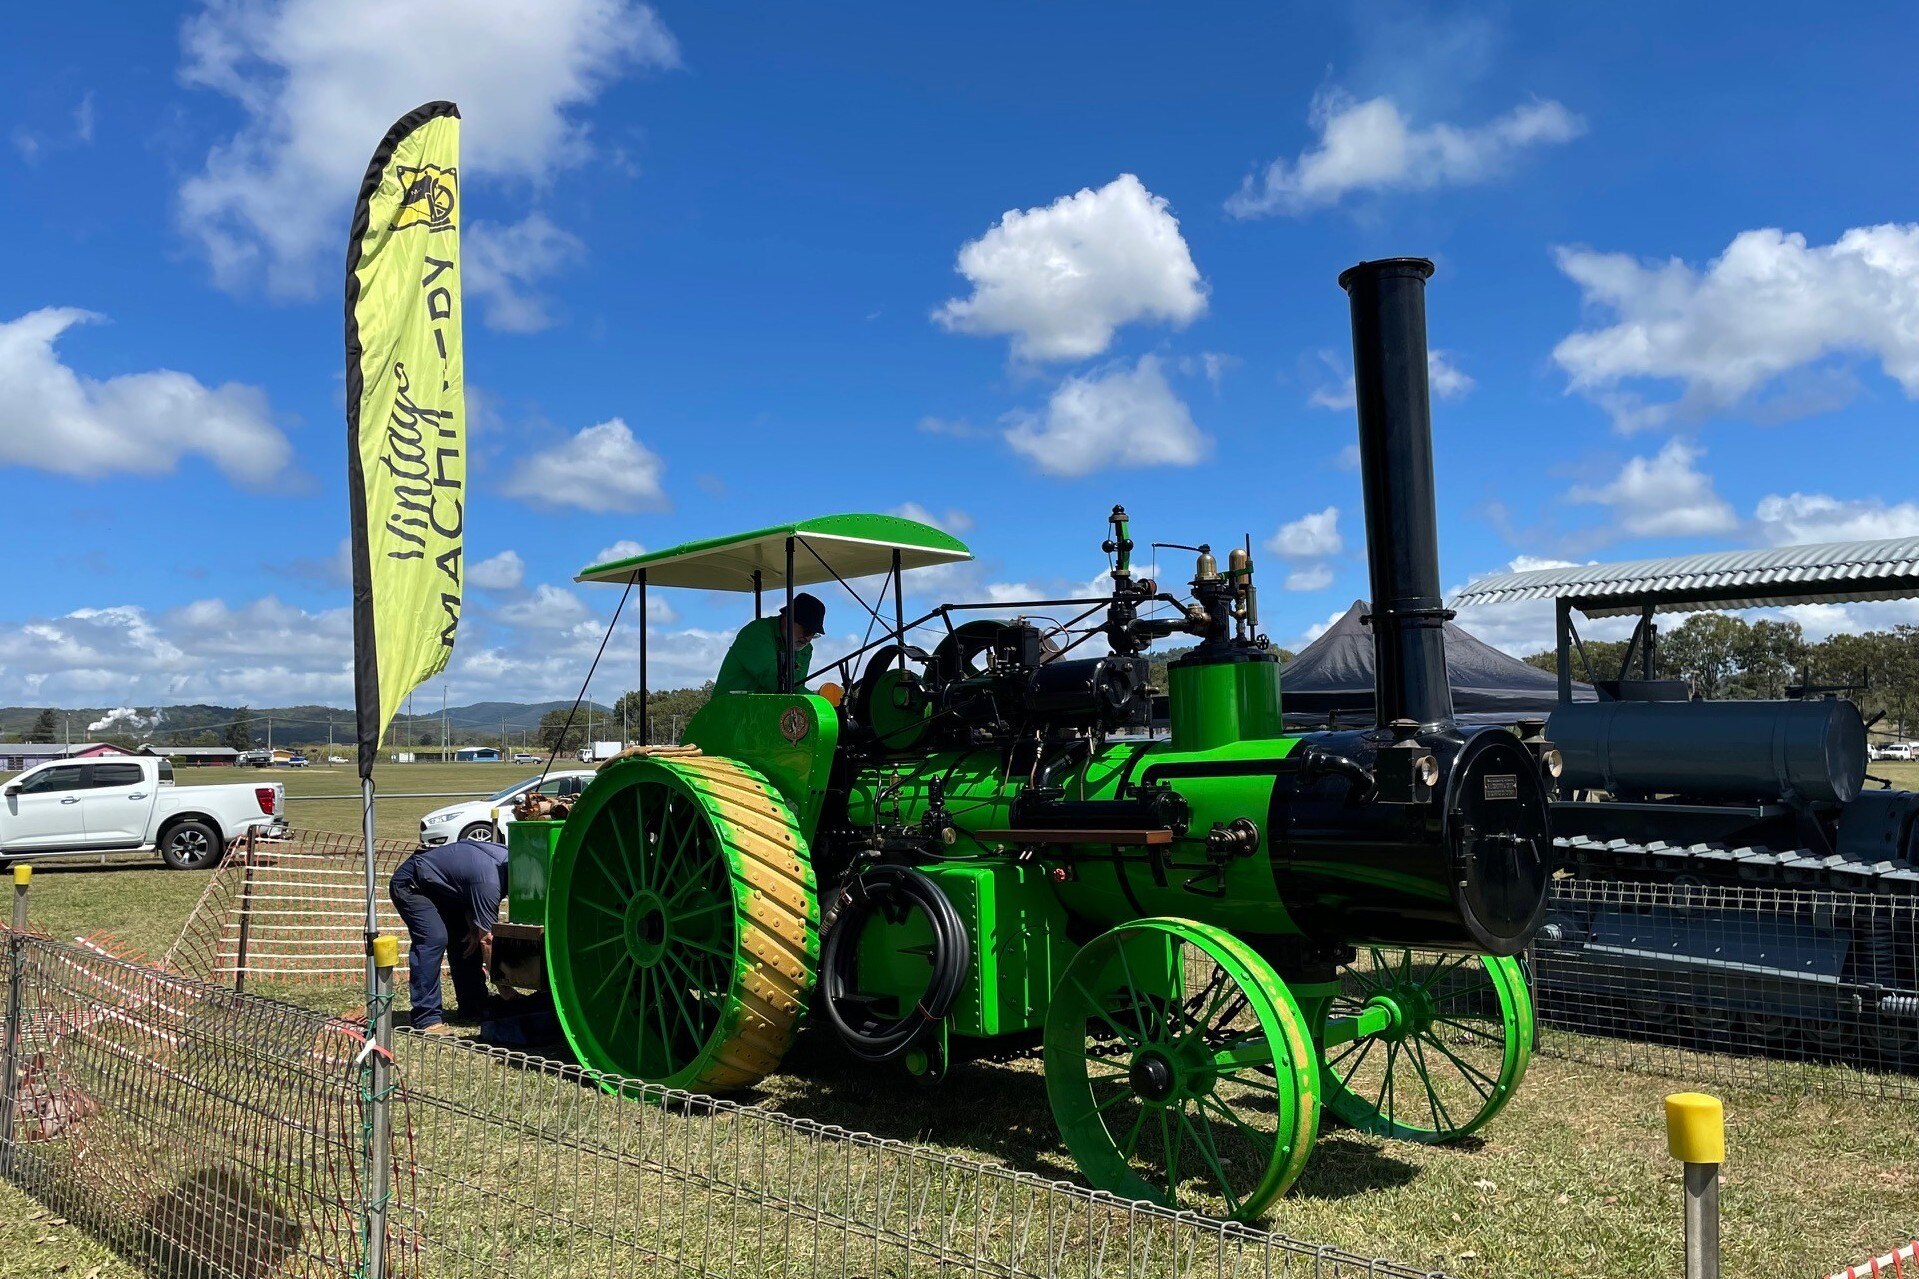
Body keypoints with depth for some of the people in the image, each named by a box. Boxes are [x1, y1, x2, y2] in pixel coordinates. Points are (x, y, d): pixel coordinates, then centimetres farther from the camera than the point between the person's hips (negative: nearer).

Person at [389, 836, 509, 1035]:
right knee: (433, 939, -24)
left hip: (439, 885, 10)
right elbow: (487, 939, -31)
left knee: (466, 939, 4)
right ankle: (426, 1019, -22)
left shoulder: (508, 857, -11)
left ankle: (472, 1010, 10)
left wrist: (473, 927, -12)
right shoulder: (489, 881, -36)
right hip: (410, 885, -10)